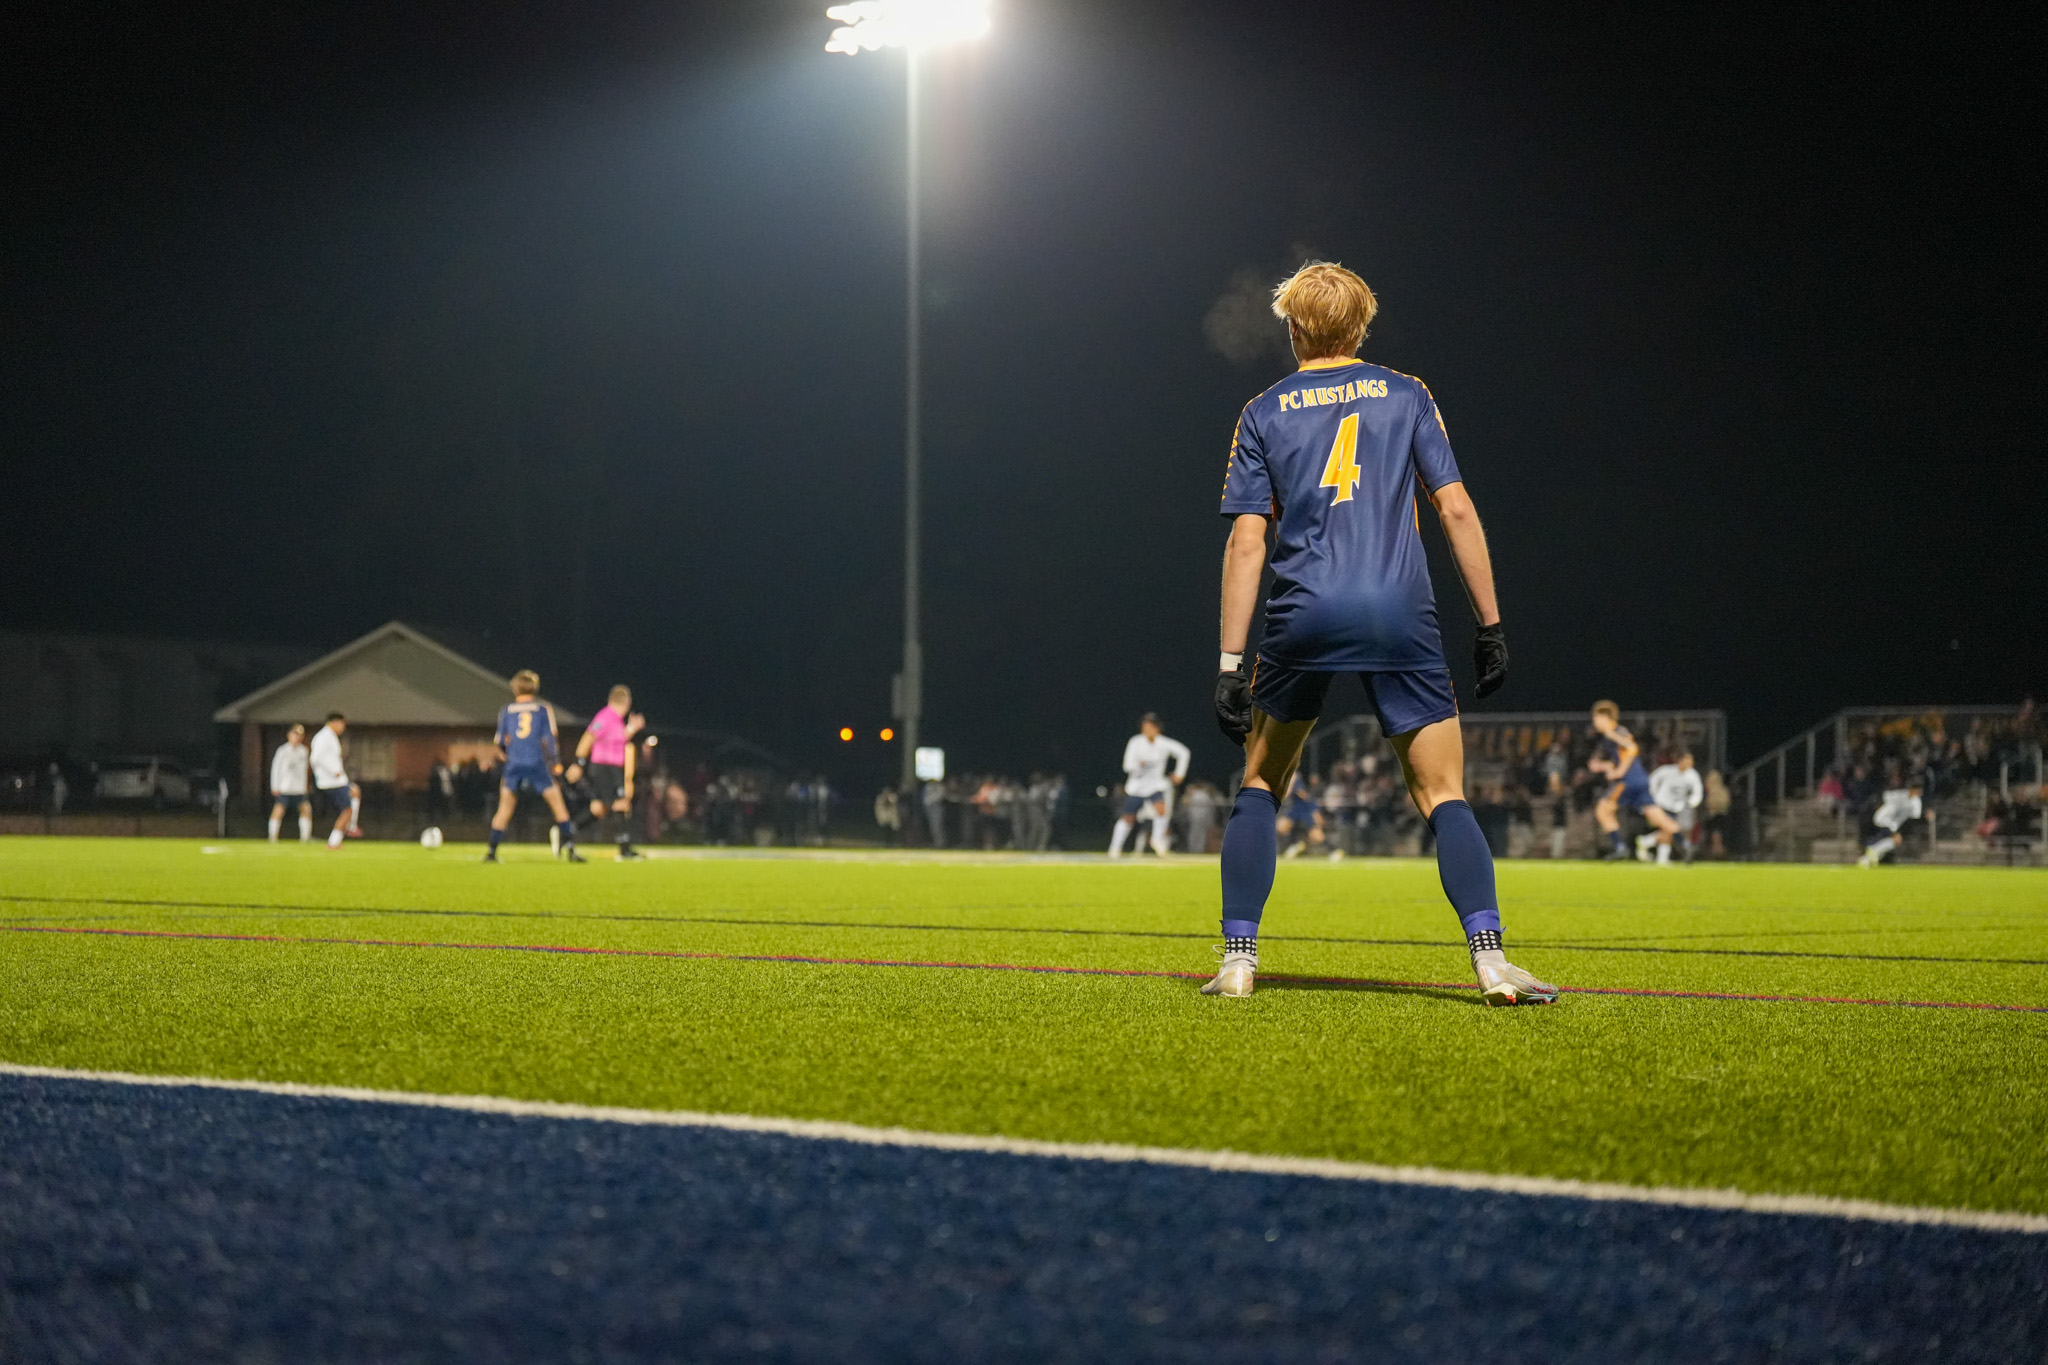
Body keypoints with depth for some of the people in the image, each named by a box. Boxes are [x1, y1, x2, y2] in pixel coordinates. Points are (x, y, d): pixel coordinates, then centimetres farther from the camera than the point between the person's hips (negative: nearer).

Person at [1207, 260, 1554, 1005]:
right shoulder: (1405, 394, 13)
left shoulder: (1264, 413, 12)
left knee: (1259, 786, 17)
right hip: (1400, 616, 0)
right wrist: (1491, 623, 9)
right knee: (1443, 796, 3)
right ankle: (1489, 957, -13)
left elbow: (1246, 541, 4)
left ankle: (1238, 957, 9)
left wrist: (1230, 662, 3)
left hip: (1303, 615, 0)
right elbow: (1455, 508, 5)